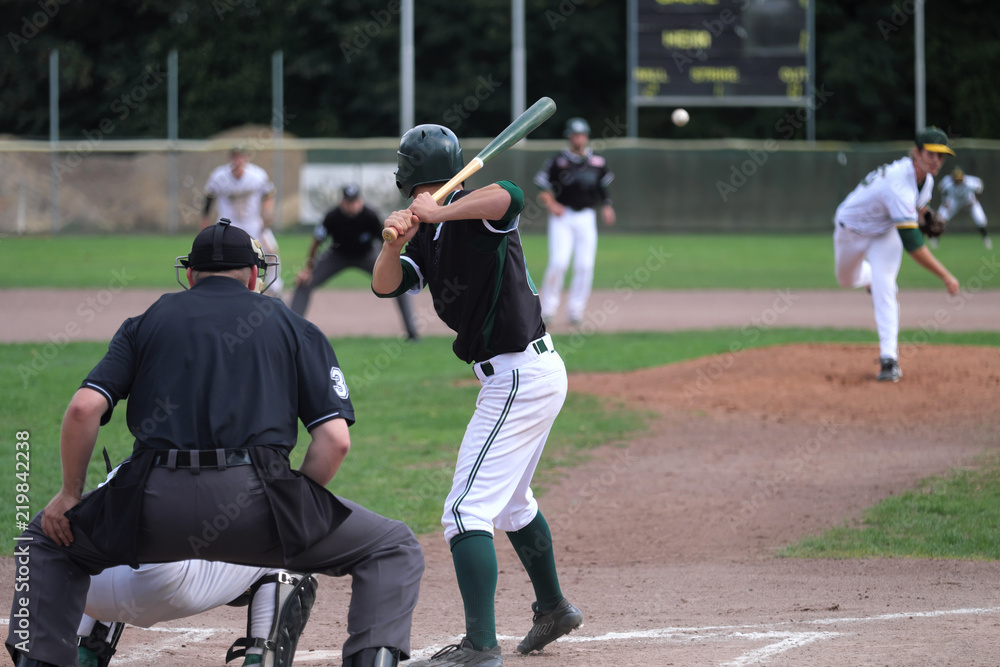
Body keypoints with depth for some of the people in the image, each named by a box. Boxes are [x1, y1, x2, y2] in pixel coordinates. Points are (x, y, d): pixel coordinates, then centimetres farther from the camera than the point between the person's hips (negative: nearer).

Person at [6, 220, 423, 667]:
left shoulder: (146, 322, 20)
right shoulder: (294, 328, 18)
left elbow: (84, 408, 4)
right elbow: (335, 437, 5)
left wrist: (70, 494, 15)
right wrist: (292, 514, 16)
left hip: (155, 507, 1)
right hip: (256, 496, -1)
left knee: (48, 539, 29)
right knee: (395, 549, 14)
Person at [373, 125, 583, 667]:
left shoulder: (474, 212, -16)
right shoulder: (430, 234, 9)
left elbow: (510, 197, -39)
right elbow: (385, 285, -2)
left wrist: (438, 213, -36)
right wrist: (395, 241, -20)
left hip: (520, 378, -10)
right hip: (535, 373, 10)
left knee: (467, 510, -15)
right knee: (511, 500, 28)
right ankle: (552, 610, 46)